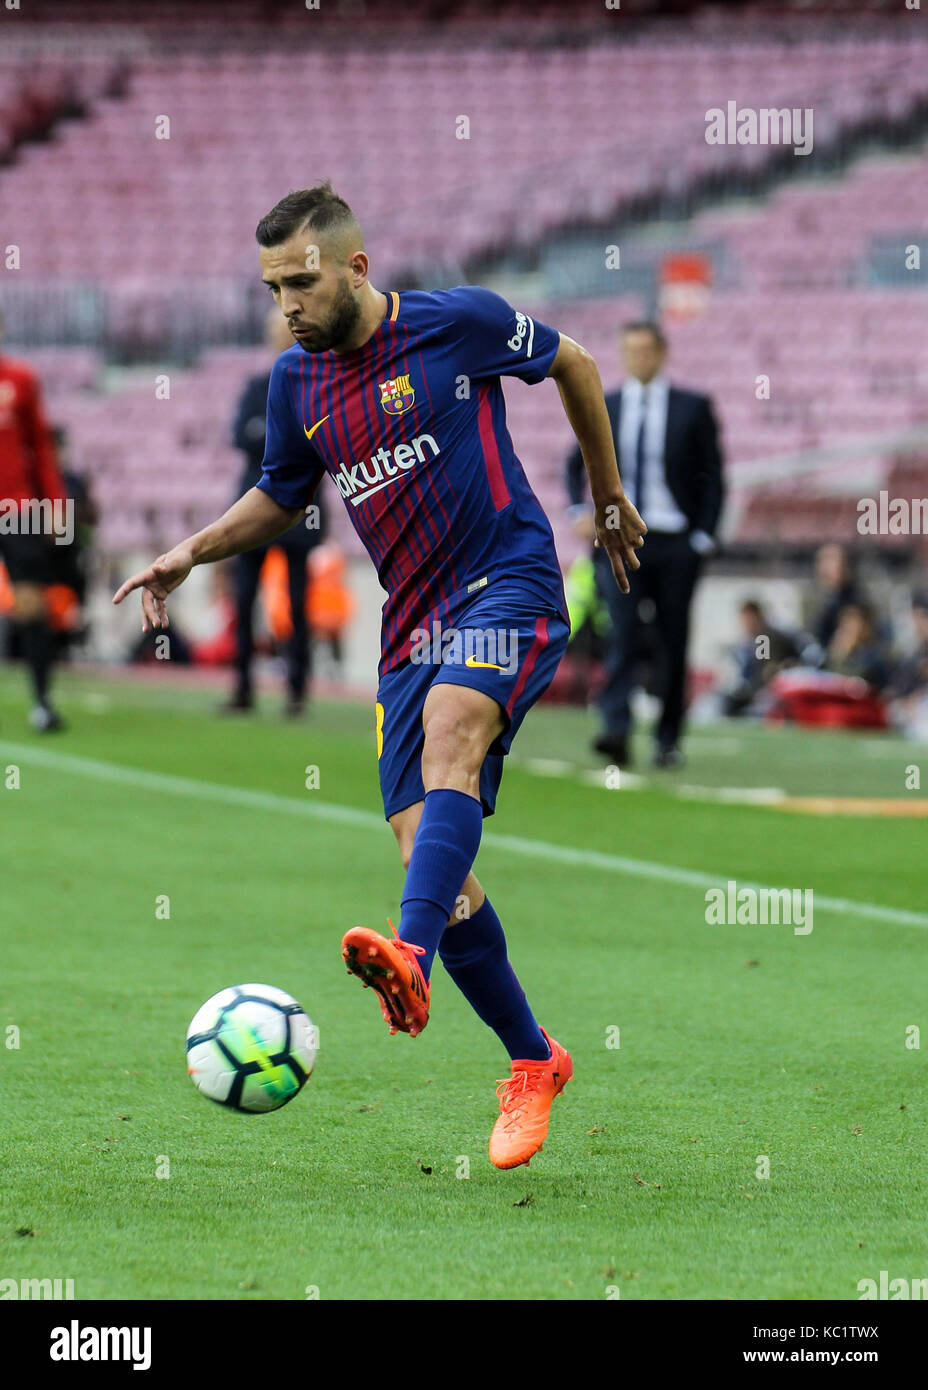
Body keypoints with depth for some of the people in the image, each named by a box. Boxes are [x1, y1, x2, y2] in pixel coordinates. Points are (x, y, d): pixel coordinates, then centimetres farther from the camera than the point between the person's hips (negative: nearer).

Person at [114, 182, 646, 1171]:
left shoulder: (457, 322, -6)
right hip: (412, 628, 5)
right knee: (431, 861, -4)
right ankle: (531, 1062, 14)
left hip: (509, 589, -5)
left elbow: (572, 365, 11)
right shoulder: (297, 382, 7)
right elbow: (280, 497, 24)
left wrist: (607, 498, 19)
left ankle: (410, 958, -56)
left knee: (450, 730, -35)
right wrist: (193, 552, 7)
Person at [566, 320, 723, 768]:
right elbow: (576, 463, 20)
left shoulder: (693, 408, 4)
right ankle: (617, 731, -26)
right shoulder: (602, 408, 9)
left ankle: (668, 741, 12)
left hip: (675, 545, -1)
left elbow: (713, 474, 5)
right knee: (622, 634, -15)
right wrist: (579, 510, 4)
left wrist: (704, 537, -3)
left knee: (673, 644, 2)